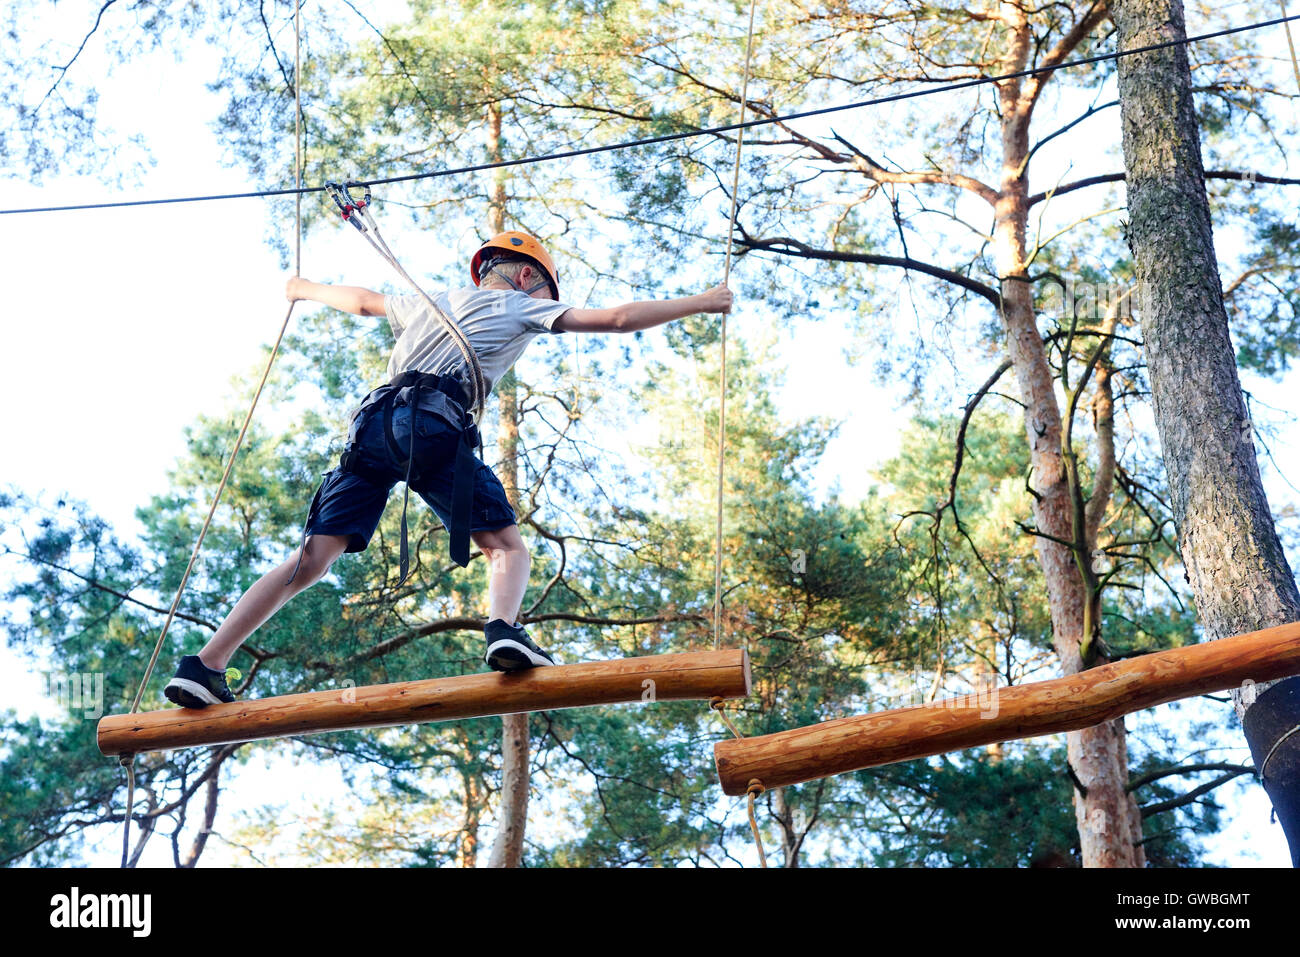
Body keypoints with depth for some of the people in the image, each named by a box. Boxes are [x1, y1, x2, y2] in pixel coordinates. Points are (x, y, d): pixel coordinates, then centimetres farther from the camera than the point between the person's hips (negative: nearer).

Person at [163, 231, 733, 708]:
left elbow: (360, 299, 50)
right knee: (507, 546, 0)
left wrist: (307, 290, 70)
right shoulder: (518, 305, 20)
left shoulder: (427, 303, 34)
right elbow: (618, 319, 15)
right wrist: (698, 303, 25)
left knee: (311, 559, 3)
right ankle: (503, 630, -31)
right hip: (433, 424, -5)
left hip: (374, 424, 5)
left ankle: (205, 666, -4)